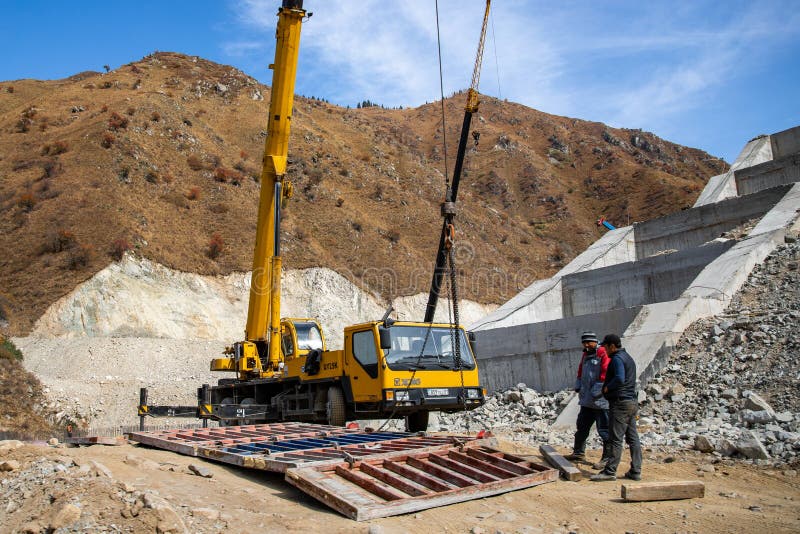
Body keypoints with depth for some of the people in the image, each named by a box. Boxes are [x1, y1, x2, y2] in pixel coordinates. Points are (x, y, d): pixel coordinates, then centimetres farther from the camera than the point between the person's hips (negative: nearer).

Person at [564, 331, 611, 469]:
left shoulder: (603, 354, -12)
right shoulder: (585, 355, 16)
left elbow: (606, 374, -19)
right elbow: (581, 371, 28)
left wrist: (596, 392, -18)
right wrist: (578, 385, 14)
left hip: (600, 401, -9)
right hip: (586, 401, 9)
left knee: (605, 431, -1)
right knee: (582, 427, 18)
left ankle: (607, 459, 8)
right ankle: (579, 453, 31)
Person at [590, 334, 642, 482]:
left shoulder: (617, 358, -13)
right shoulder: (628, 358, 18)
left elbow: (619, 379, -27)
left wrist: (607, 388, -12)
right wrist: (608, 387, 14)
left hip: (620, 403, -10)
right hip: (632, 402, 10)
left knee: (616, 439, -7)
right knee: (633, 438, 10)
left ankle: (610, 471, -3)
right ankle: (636, 471, 13)